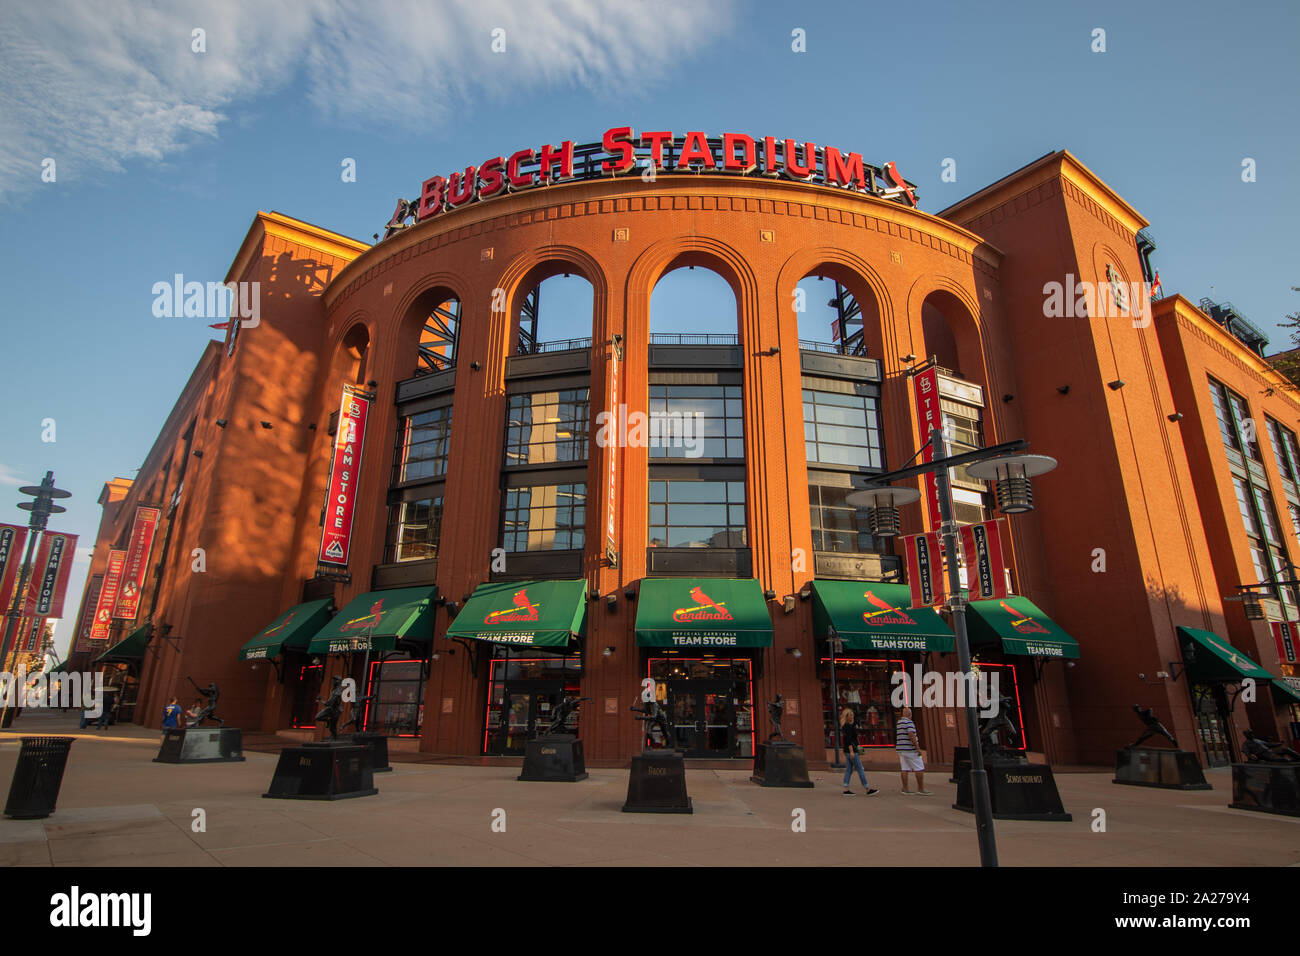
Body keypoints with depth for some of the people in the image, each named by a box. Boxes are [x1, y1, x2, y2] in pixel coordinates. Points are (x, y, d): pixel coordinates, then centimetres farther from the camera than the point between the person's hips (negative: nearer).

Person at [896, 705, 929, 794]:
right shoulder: (908, 722, -13)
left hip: (901, 749, 8)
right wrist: (918, 748, -20)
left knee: (904, 769, 6)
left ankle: (905, 788, 5)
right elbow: (911, 735, -23)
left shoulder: (898, 723, 14)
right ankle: (921, 788, 1)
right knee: (920, 769, 0)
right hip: (910, 749, -8)